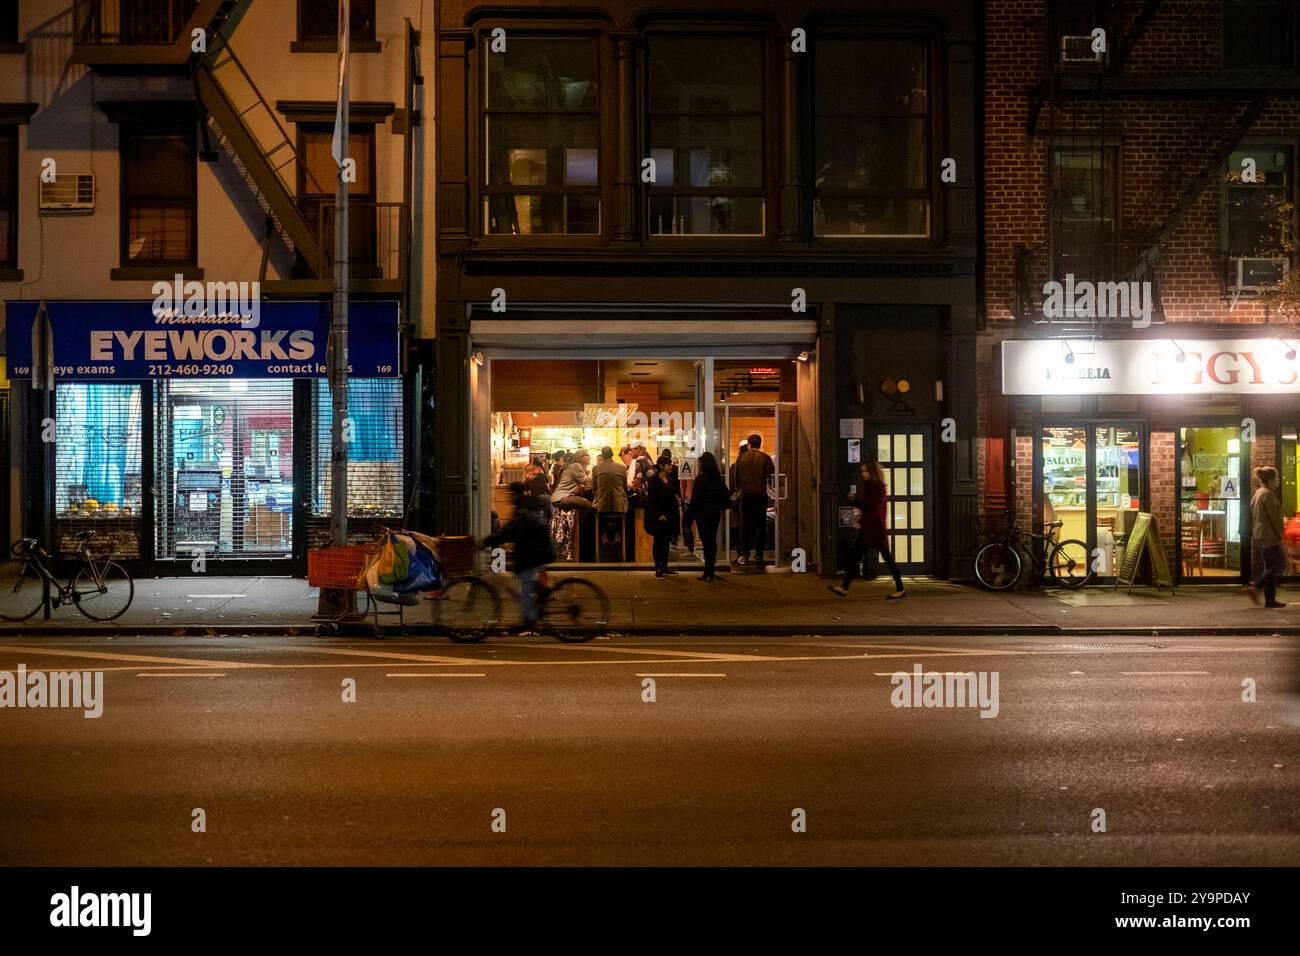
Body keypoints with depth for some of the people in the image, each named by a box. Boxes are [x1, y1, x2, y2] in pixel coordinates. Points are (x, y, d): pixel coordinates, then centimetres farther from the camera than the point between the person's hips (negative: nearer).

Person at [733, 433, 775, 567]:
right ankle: (758, 555, -2)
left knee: (745, 525, 10)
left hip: (745, 495, 1)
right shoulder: (765, 457, -4)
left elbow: (736, 477, 5)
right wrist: (769, 485, 17)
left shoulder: (741, 458, 1)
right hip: (760, 494, -1)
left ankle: (744, 555, 9)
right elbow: (771, 475, -3)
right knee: (760, 525, 3)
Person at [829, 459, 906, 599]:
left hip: (876, 528, -9)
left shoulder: (879, 488, -13)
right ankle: (844, 587, 2)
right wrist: (854, 500, 3)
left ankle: (900, 589, 8)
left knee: (887, 558, -1)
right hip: (866, 529, 9)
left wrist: (862, 522, -17)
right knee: (856, 556, 3)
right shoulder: (868, 487, 14)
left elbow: (874, 510, -19)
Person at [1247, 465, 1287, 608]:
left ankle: (1270, 599, 11)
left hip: (1260, 534, 10)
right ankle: (1255, 587, -11)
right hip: (1270, 535, -10)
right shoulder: (1269, 494, -16)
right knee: (1279, 564, -5)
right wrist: (1280, 533, -10)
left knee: (1270, 566, 11)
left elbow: (1253, 514, 18)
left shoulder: (1257, 493, 14)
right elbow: (1274, 517, -17)